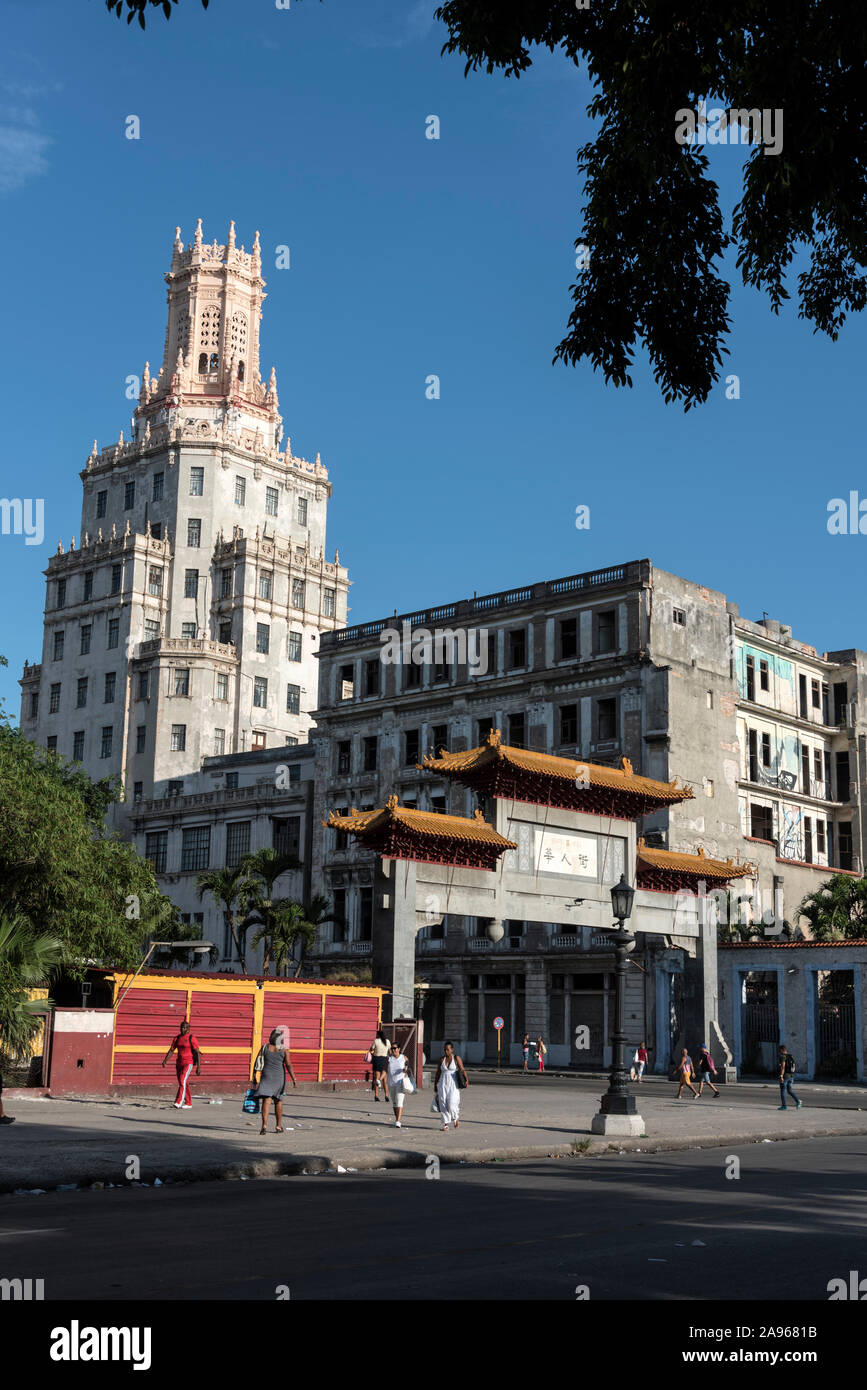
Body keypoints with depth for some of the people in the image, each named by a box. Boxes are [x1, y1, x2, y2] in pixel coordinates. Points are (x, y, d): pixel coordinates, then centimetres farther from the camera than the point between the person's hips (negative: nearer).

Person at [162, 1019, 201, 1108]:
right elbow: (171, 1050, 11)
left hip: (188, 1063, -7)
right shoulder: (177, 1038, 9)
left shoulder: (191, 1038, -9)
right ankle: (188, 1104, 18)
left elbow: (197, 1053, -10)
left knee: (183, 1082, -19)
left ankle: (178, 1102, -25)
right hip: (179, 1063, 7)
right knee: (184, 1084, 10)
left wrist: (199, 1067, -15)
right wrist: (165, 1060, -6)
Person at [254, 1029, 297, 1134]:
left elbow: (259, 1063, -2)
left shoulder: (264, 1048, 0)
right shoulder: (284, 1050, -4)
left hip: (266, 1076, 0)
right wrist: (294, 1079, -12)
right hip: (279, 1077, 0)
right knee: (278, 1101, 16)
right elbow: (288, 1065, -11)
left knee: (266, 1101, -7)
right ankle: (278, 1126, 23)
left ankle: (264, 1125, -25)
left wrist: (257, 1079, 4)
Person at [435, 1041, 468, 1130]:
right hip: (443, 1084, 4)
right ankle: (446, 1124, 5)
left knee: (452, 1104, -13)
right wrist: (435, 1084, 15)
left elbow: (462, 1070, -11)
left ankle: (457, 1118, 16)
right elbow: (438, 1072, 13)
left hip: (453, 1084, -4)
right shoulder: (442, 1059, 7)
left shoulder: (457, 1058, -3)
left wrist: (466, 1079, -26)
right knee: (443, 1104, -2)